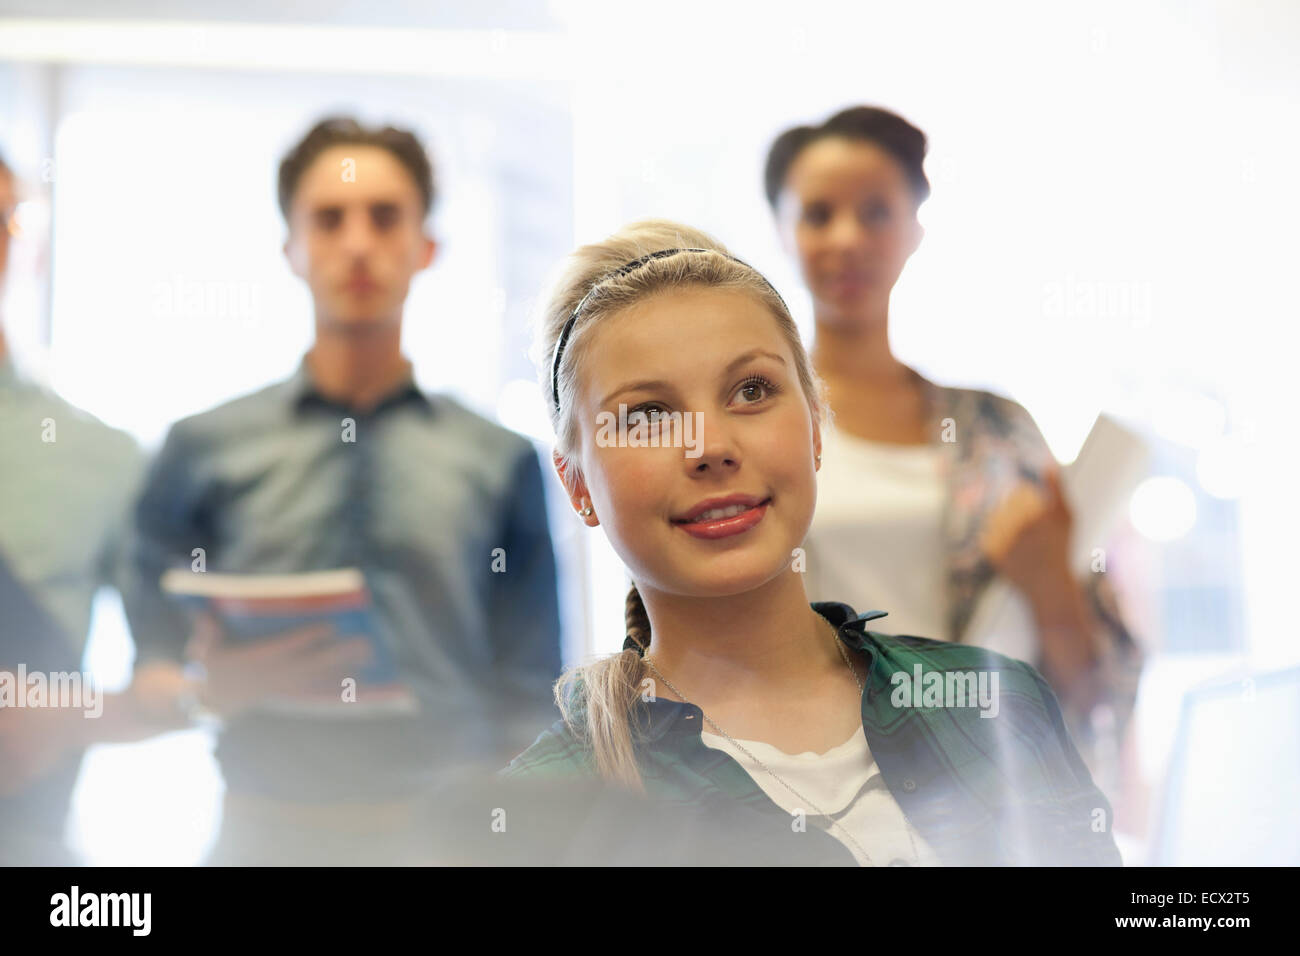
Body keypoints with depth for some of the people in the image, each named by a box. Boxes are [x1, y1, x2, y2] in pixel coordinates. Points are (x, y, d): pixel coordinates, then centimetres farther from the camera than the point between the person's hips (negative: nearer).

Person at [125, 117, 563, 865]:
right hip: (267, 829, 1)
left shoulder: (502, 462, 3)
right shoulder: (205, 449, 4)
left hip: (448, 831, 0)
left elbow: (527, 704, 4)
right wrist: (212, 687, -12)